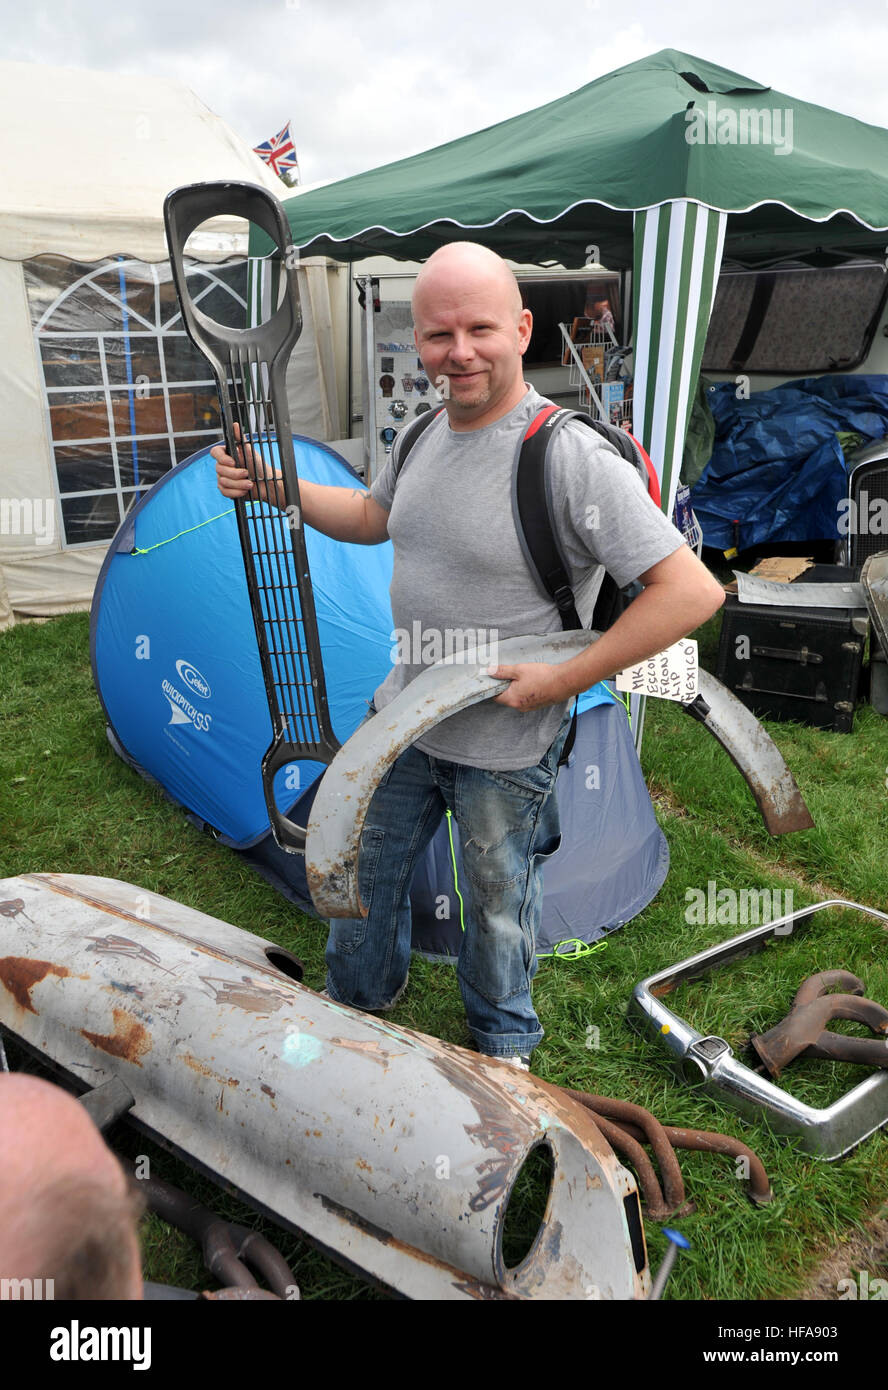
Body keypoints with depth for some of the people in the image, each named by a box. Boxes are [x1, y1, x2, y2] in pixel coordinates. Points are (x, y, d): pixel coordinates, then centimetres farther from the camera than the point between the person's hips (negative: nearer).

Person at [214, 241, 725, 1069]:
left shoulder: (569, 456, -25)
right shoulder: (428, 433, 0)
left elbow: (693, 590, -27)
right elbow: (372, 517, 20)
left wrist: (566, 680, -25)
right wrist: (273, 488, 5)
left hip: (506, 746, -6)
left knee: (496, 901, 18)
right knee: (362, 869, 23)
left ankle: (503, 1041, 49)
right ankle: (356, 1001, 54)